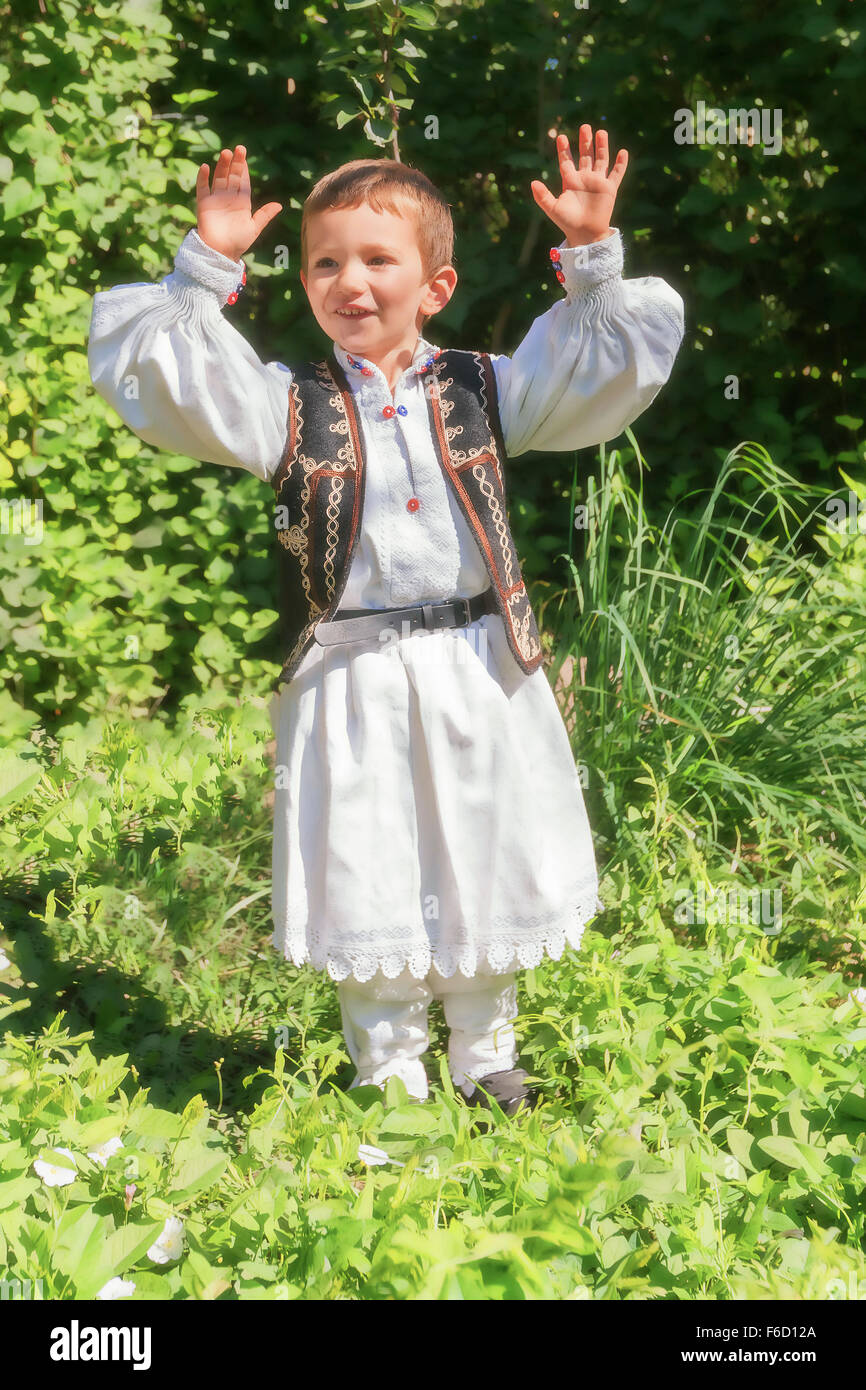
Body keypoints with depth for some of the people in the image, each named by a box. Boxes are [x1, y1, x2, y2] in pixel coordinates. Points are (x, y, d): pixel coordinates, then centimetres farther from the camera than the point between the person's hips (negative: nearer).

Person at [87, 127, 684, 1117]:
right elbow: (172, 383, -10)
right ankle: (389, 1079, 25)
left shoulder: (482, 389, 4)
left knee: (487, 877, 14)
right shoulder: (289, 405, 0)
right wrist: (206, 272, -16)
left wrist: (592, 257, -8)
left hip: (480, 674, 2)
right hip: (350, 688, -1)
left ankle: (484, 1056, 35)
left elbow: (605, 362, 3)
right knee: (369, 887, 6)